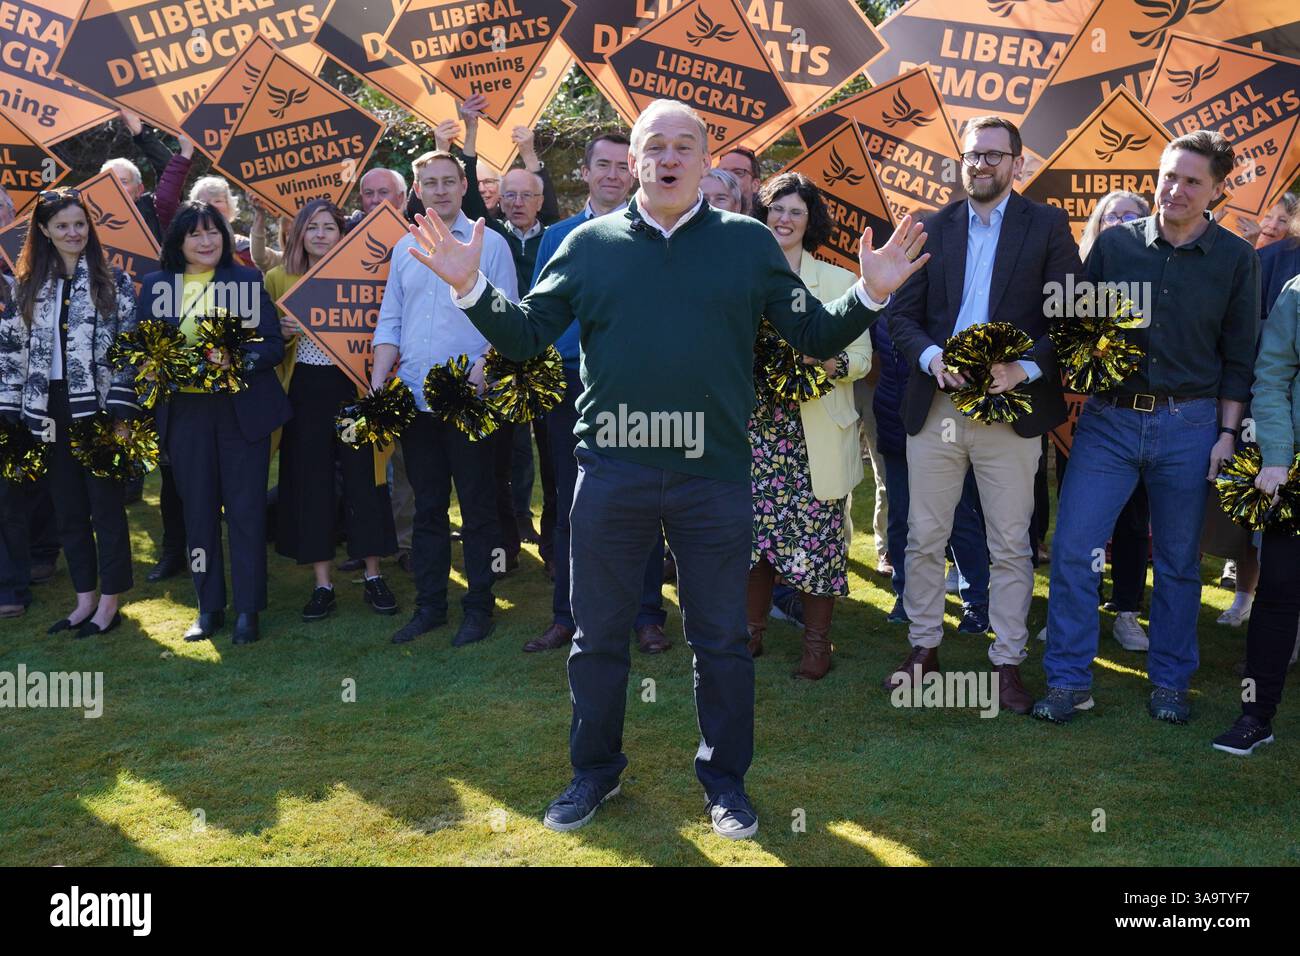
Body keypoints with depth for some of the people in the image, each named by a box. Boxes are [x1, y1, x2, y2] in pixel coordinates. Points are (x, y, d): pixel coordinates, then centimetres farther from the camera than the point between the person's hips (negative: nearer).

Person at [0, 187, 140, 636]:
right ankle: (85, 599, 21)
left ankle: (110, 602, 12)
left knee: (106, 506, 2)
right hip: (51, 413, 4)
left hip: (98, 409, -4)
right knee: (68, 510, 10)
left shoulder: (114, 281, -1)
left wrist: (121, 411, -12)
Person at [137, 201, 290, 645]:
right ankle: (209, 607, 18)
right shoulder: (156, 285, 8)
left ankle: (247, 609, 9)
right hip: (185, 409, 2)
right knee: (198, 508, 7)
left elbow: (273, 344, -1)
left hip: (242, 406, -2)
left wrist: (237, 359, -19)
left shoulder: (248, 279, 3)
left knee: (245, 507, 1)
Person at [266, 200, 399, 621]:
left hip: (351, 387, -1)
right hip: (303, 392, 1)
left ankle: (373, 577, 13)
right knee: (310, 484, 4)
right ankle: (322, 584, 13)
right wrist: (282, 333, -10)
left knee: (363, 479, 1)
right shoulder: (278, 279, 8)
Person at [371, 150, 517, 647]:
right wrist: (377, 383, 3)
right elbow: (390, 322, 14)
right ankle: (429, 604, 21)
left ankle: (479, 606, 13)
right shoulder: (404, 250, 13)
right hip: (415, 399, 5)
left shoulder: (489, 244, -1)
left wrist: (478, 375, -19)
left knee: (477, 506, 3)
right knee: (427, 506, 12)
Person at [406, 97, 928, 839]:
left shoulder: (749, 243, 3)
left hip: (715, 475, 0)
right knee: (598, 633, 13)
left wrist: (871, 295, -14)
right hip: (610, 472, 1)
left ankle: (725, 779, 29)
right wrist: (470, 286, -10)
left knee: (722, 638, 10)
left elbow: (815, 336, 2)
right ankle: (596, 771, 32)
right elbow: (526, 335, 3)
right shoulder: (592, 243, 4)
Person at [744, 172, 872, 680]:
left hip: (816, 433, -2)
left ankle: (817, 641, 11)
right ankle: (752, 630, 19)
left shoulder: (839, 280, 6)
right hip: (755, 427, 2)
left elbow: (862, 357, 4)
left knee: (817, 534, -2)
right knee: (753, 528, 2)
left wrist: (829, 364, -17)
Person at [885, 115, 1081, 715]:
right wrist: (931, 357, -13)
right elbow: (902, 315, 6)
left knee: (1010, 546, 5)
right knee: (924, 538, 9)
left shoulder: (1047, 226, 3)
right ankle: (923, 646, 24)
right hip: (935, 406, 2)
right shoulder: (934, 228, 10)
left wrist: (1025, 367, -19)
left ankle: (1008, 662, 16)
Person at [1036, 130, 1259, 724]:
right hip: (1109, 419, 1)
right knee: (1072, 548, -6)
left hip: (1189, 425, 0)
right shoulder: (1114, 243, 2)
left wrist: (1227, 434, 0)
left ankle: (1169, 682, 26)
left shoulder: (1236, 260, 2)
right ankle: (1068, 681, 7)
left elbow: (1238, 358, 4)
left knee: (1178, 562, 10)